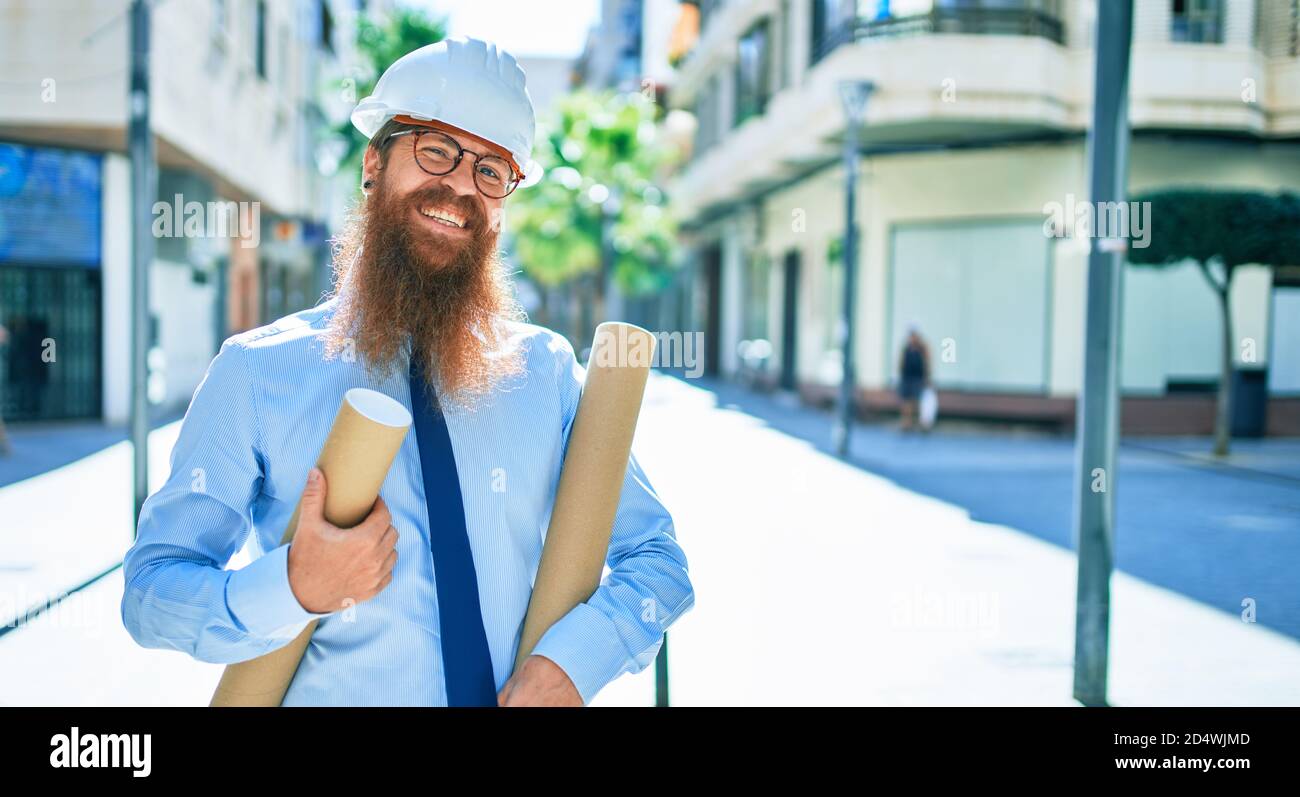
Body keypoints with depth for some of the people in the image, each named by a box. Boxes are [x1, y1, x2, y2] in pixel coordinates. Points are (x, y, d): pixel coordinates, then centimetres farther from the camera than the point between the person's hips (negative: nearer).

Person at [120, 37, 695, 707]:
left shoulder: (547, 369, 1)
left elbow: (656, 558, 1)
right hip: (331, 695, 0)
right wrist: (293, 589, -21)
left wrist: (568, 662, -16)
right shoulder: (255, 372, -4)